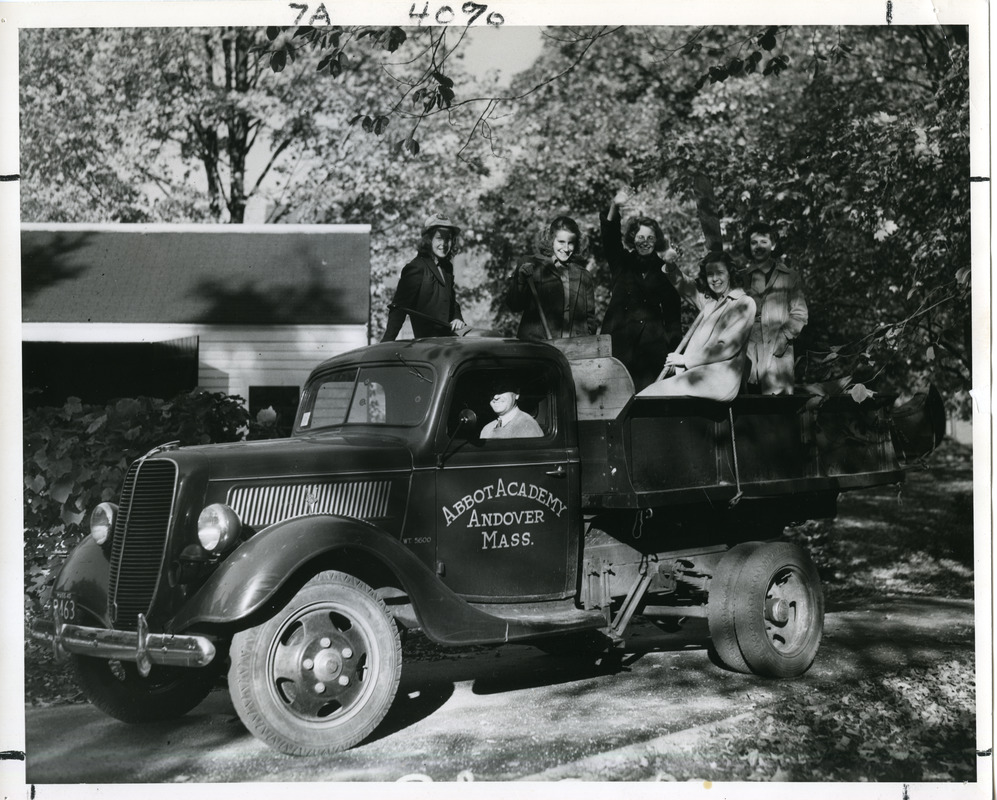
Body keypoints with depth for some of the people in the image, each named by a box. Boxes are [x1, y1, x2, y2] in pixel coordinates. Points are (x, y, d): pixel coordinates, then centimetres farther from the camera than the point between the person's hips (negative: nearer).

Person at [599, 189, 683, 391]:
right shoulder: (621, 263, 11)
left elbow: (673, 310, 12)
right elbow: (609, 236, -6)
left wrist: (674, 347, 4)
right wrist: (614, 207, -24)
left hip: (653, 342, 1)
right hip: (620, 338, -1)